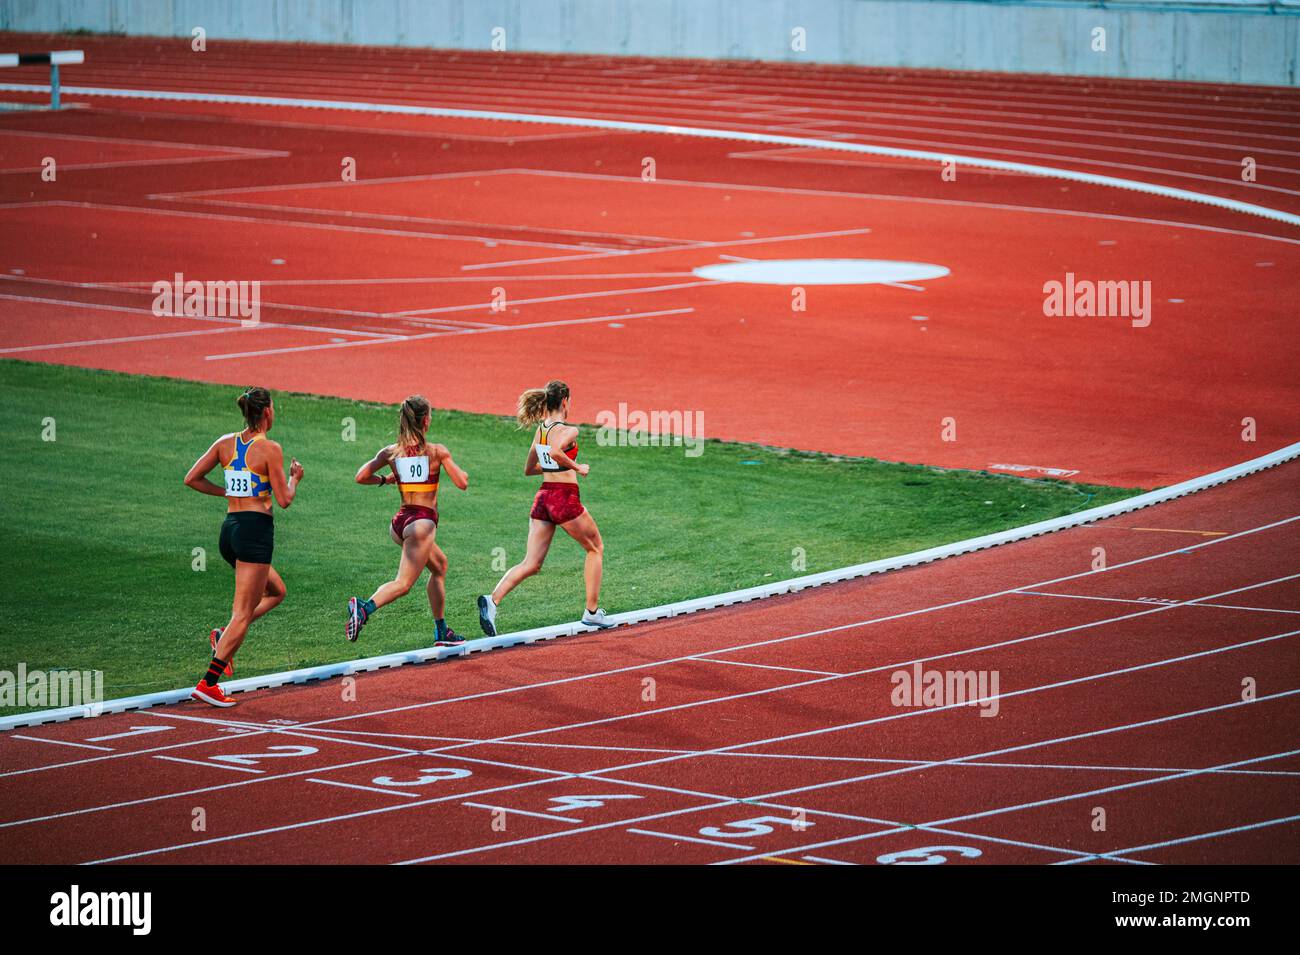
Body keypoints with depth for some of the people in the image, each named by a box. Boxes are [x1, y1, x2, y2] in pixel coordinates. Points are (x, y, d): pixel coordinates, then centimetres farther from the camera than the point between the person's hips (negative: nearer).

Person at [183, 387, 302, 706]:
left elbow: (191, 479, 5)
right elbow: (284, 499, -11)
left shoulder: (226, 443, 6)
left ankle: (224, 636, 7)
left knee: (276, 591, 26)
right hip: (256, 530, -7)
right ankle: (208, 684, -9)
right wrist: (295, 479, 9)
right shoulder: (270, 449, -11)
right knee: (243, 613, -3)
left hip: (229, 528, 7)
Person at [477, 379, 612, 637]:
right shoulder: (568, 430, -12)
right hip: (565, 498, -7)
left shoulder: (540, 429, 12)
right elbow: (555, 452, -32)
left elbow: (529, 468, 21)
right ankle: (592, 611, 20)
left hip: (543, 497, 7)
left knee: (531, 564, 2)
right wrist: (577, 467, -17)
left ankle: (493, 600, -21)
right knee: (595, 548, 18)